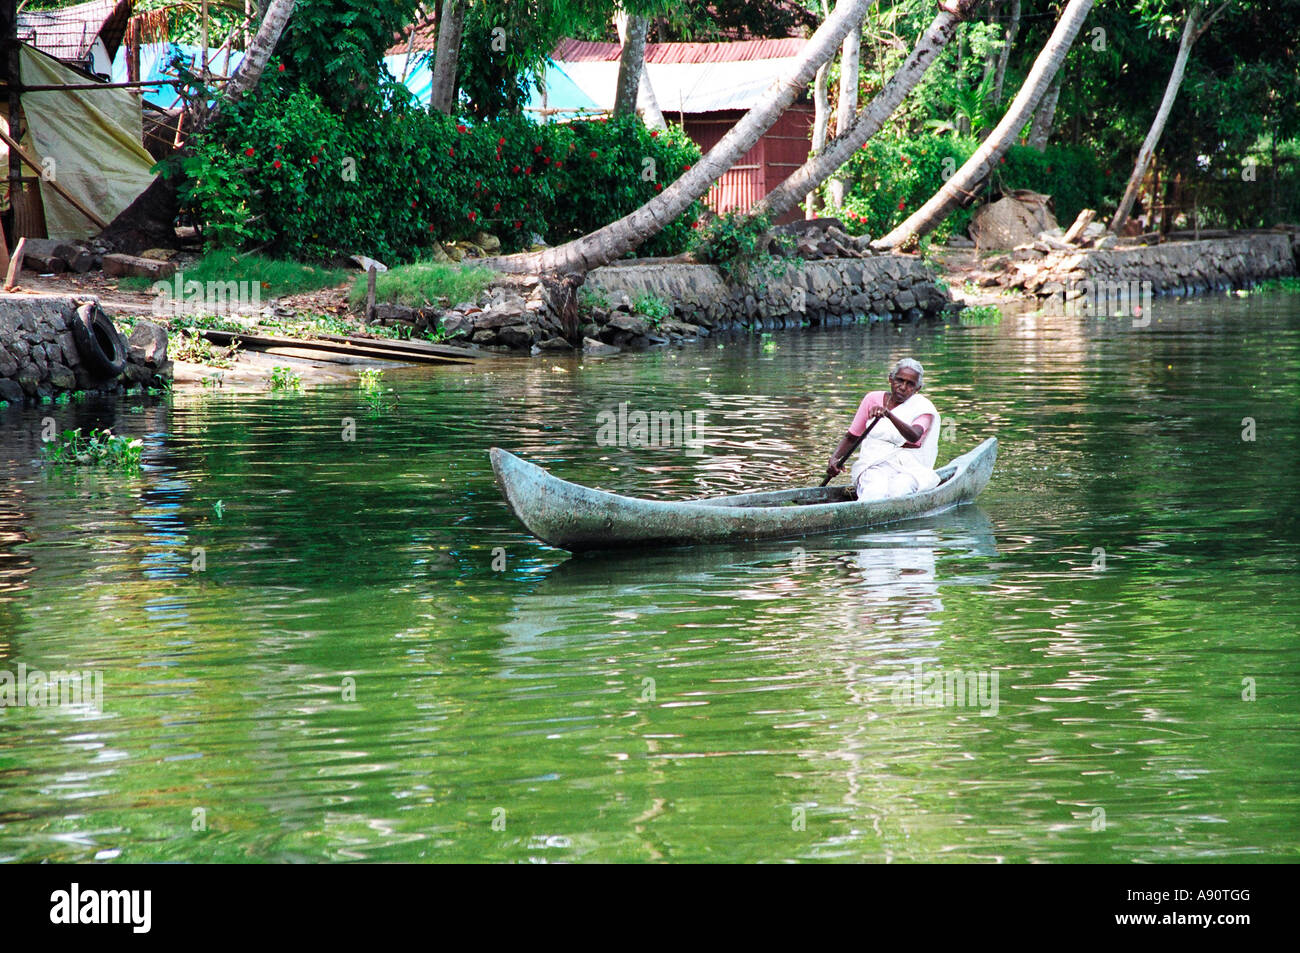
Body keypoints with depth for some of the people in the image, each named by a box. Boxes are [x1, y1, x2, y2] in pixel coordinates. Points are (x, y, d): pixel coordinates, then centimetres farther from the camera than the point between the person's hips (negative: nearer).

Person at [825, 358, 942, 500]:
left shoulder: (923, 408, 2)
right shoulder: (873, 399, 11)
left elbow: (914, 436, -21)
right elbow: (851, 437, 18)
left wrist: (888, 414, -37)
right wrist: (835, 458, -2)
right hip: (873, 466, 1)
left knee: (899, 490, -37)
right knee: (875, 491, -34)